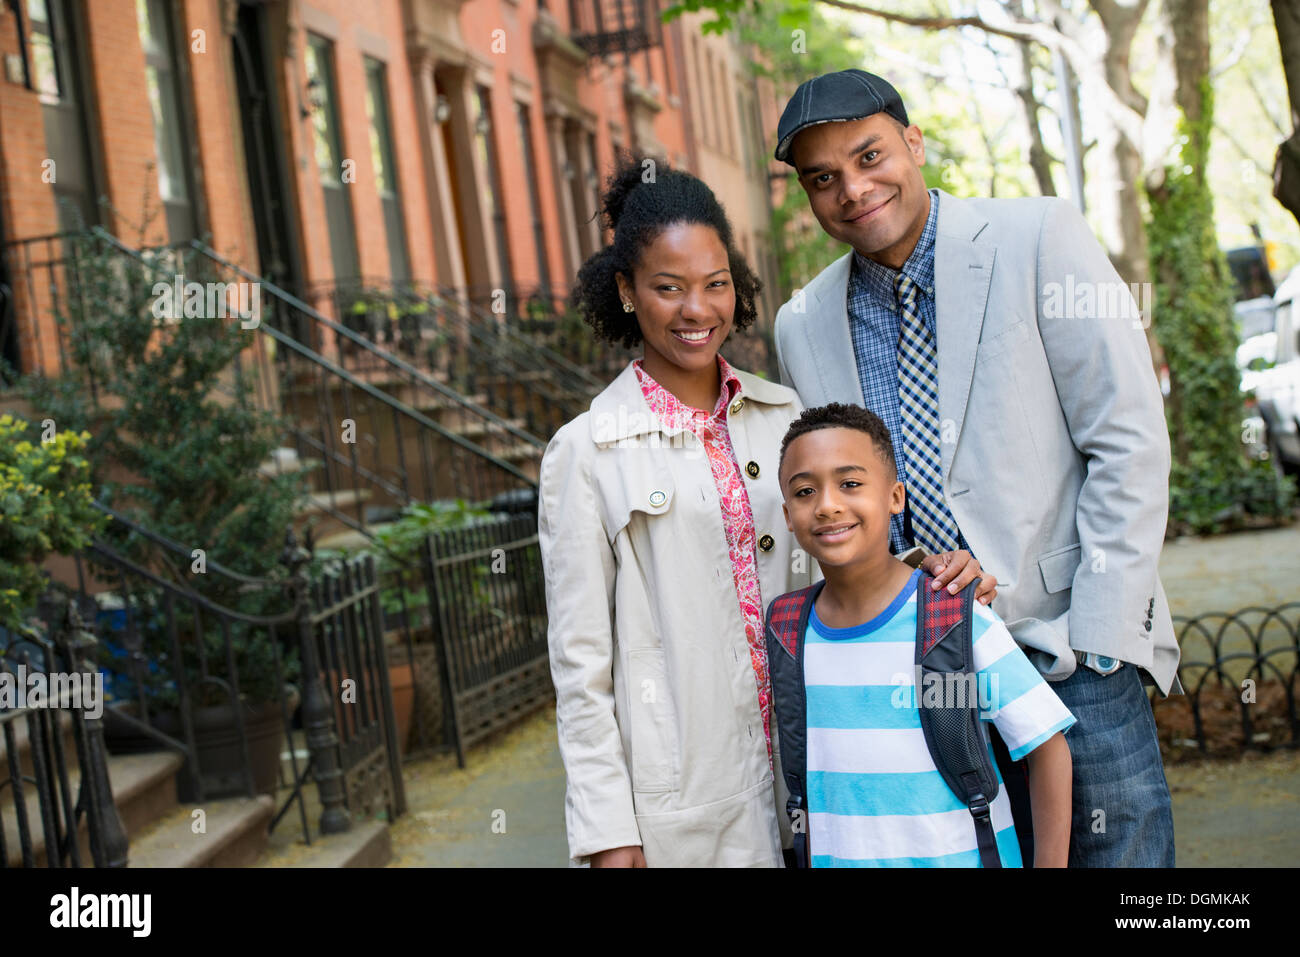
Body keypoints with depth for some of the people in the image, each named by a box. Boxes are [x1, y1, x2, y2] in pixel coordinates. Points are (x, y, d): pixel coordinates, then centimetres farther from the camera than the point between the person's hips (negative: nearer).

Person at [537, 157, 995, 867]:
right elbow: (581, 660, -5)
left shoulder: (783, 415, 6)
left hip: (798, 773, 4)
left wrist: (927, 573, -5)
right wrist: (608, 834, -9)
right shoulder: (586, 453, -5)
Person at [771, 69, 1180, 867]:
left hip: (1066, 646, -3)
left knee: (1115, 846, -1)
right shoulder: (802, 327, 7)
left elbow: (1130, 443, -7)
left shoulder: (1041, 239, -4)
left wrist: (1097, 638, -12)